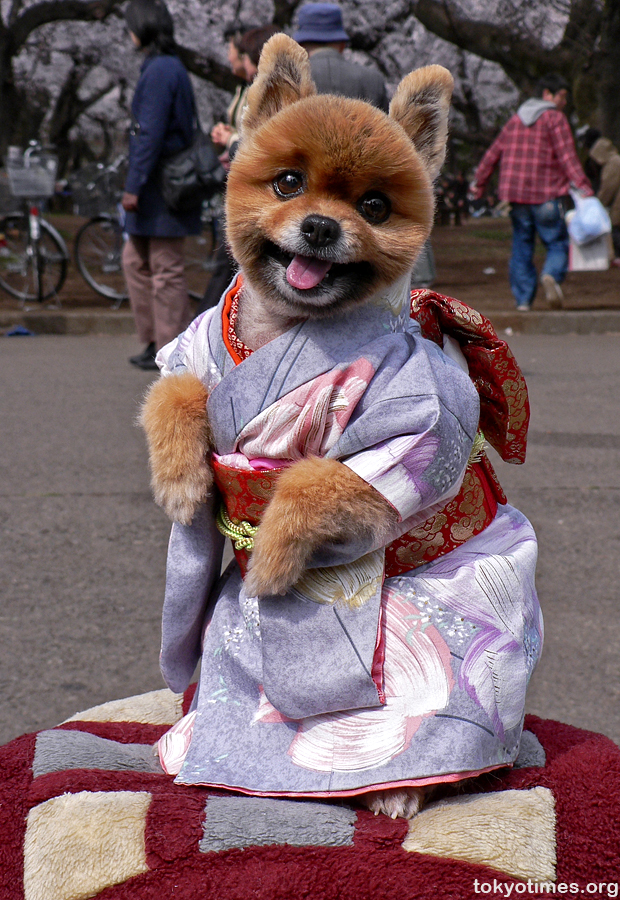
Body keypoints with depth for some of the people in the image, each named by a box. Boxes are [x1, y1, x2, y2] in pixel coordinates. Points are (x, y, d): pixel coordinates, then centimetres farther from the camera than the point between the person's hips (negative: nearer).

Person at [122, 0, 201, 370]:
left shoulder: (160, 71, -17)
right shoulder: (171, 67, 14)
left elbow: (150, 134, -22)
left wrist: (134, 185, -19)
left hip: (162, 185, -10)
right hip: (158, 186, 10)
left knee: (166, 269, -3)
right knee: (136, 260, 17)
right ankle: (156, 339, 22)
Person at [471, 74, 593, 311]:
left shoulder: (515, 120, 16)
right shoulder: (555, 118, -2)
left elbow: (493, 153, 20)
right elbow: (567, 156, -13)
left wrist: (479, 182, 30)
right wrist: (583, 187, -18)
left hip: (516, 196, 5)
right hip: (547, 195, -5)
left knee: (522, 249, 10)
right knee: (558, 244, 1)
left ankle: (523, 300, 5)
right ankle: (551, 275, -29)